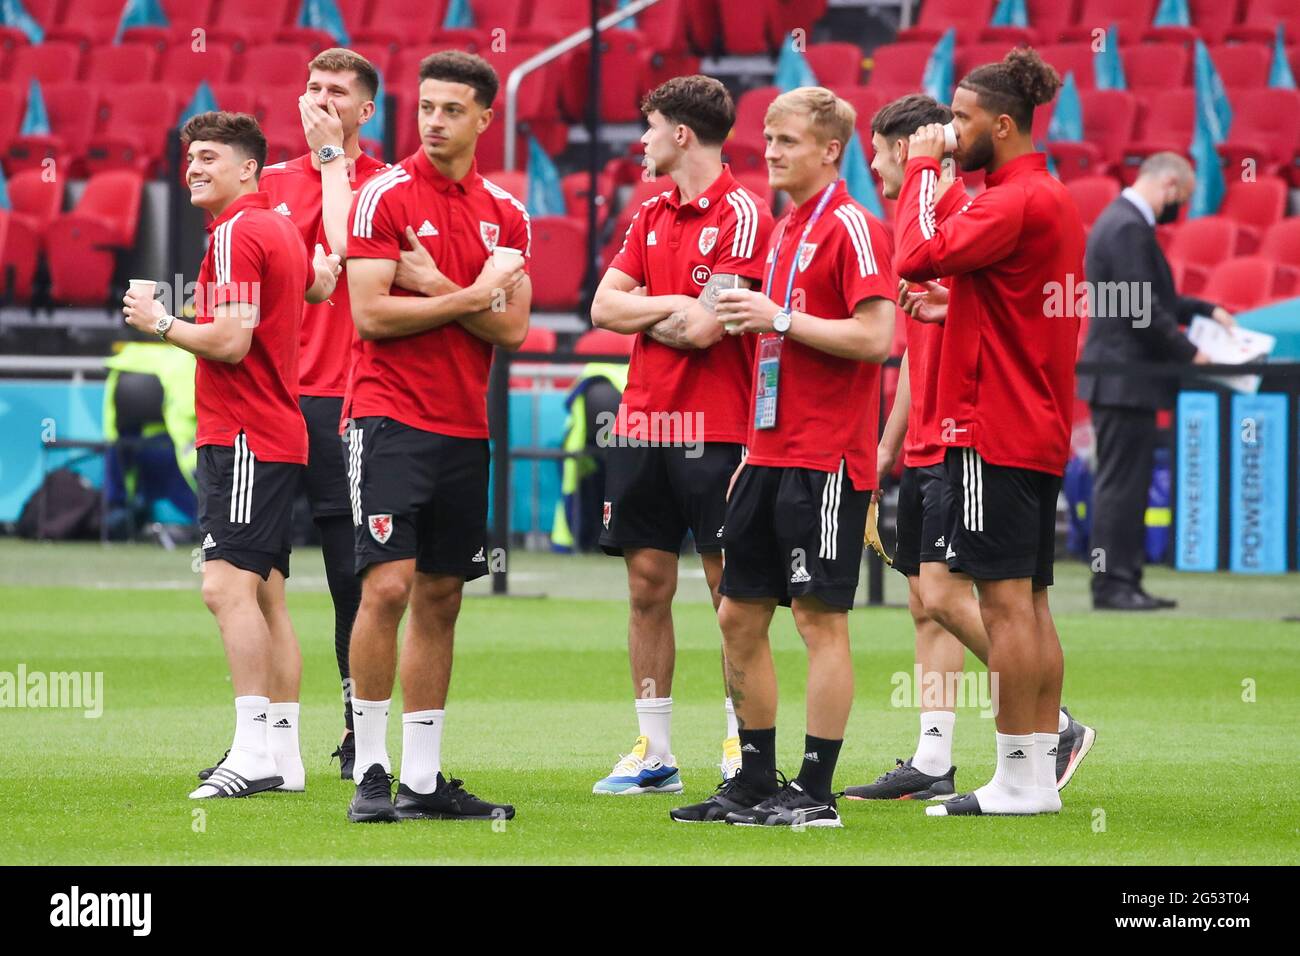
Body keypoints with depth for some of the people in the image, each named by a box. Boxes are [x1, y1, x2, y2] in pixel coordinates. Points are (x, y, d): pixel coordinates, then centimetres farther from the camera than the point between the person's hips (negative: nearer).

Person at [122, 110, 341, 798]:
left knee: (228, 585, -16)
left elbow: (230, 340, -20)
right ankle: (283, 756, 13)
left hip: (243, 436, -10)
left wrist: (161, 324, -7)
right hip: (278, 437, 10)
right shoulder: (281, 229, 17)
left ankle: (254, 753, -23)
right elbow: (322, 284, 35)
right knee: (264, 595, 11)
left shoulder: (236, 234, -13)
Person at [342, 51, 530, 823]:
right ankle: (372, 771, -8)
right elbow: (371, 314, -11)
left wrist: (437, 286, -11)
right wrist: (471, 299, -10)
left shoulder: (505, 214, 10)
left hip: (465, 428, 5)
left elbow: (512, 328, 1)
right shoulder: (387, 196, -4)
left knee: (440, 599, 7)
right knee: (388, 586, -14)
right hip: (391, 419, -5)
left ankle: (424, 779, 11)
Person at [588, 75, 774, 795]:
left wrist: (645, 315, 0)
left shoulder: (743, 215, -8)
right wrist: (675, 305, -7)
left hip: (713, 431, -7)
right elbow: (604, 307, 8)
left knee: (731, 588, -2)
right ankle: (654, 753, 12)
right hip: (641, 426, 7)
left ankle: (740, 747, 3)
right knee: (647, 586, 7)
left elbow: (704, 329, -16)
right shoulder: (651, 215, 15)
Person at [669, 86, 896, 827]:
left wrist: (780, 318, -15)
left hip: (826, 460, -9)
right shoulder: (787, 230, 17)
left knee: (821, 617, -6)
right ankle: (756, 783, 17)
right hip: (773, 453, 9)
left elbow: (876, 336, -19)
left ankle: (815, 792, -2)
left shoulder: (851, 228, -10)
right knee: (741, 616, 10)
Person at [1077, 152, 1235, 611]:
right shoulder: (1127, 228, -17)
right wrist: (1188, 353, -13)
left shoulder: (1123, 221, 17)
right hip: (1124, 379, -11)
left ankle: (1123, 580, 14)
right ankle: (1111, 585, -7)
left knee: (1126, 485, 11)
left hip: (1124, 378, 11)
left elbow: (1151, 296, 25)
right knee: (1121, 483, -8)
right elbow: (1142, 308, -21)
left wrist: (1205, 310, 16)